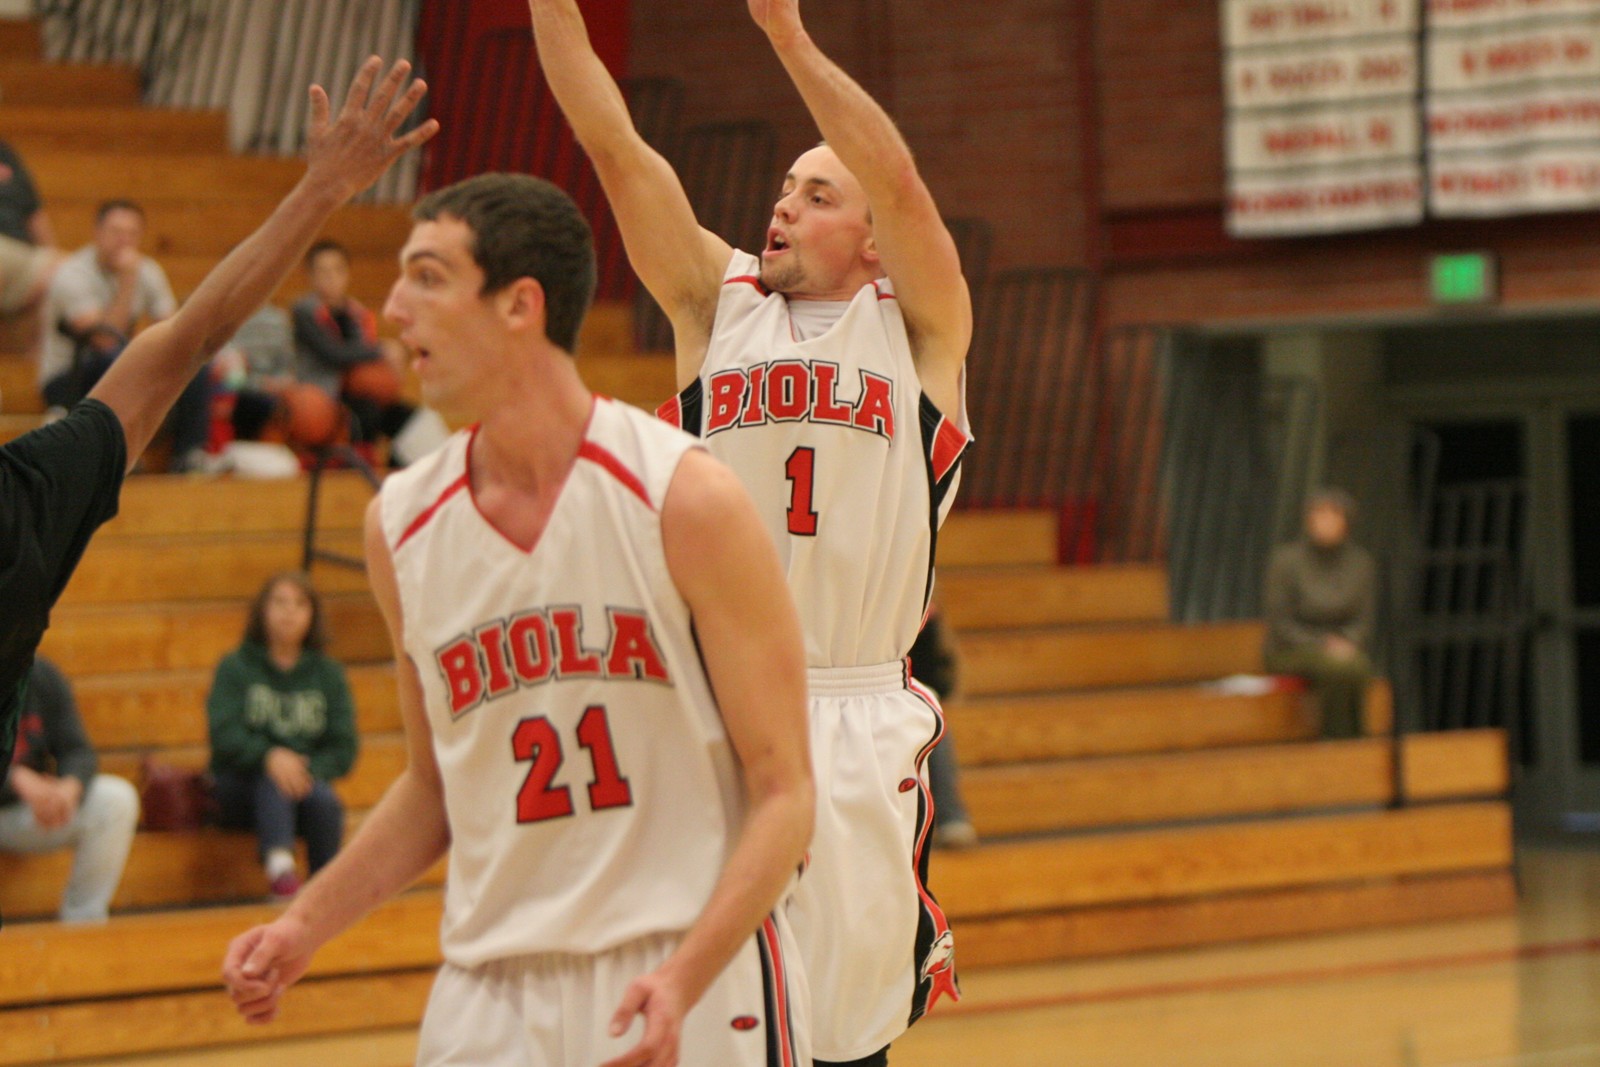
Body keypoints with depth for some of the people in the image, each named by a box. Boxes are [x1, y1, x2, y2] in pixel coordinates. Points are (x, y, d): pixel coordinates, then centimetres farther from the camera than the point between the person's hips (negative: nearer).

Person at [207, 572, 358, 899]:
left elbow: (344, 749, 2)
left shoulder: (328, 673, 10)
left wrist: (309, 770, -19)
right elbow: (223, 735, -10)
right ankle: (279, 863, -58)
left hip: (308, 783, 2)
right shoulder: (236, 667, 5)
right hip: (243, 787, -2)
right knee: (274, 778, -35)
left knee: (326, 800, -32)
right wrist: (269, 757, -30)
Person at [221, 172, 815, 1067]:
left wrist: (684, 976, -21)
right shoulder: (402, 524, 6)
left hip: (695, 987, -4)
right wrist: (306, 926, 5)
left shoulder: (686, 500, -8)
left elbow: (783, 791, -8)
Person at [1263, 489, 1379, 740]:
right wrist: (1321, 646, -19)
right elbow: (1280, 623, -8)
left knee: (1357, 667, -34)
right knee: (1338, 668, -35)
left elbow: (1365, 618, 6)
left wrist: (1348, 643, -16)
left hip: (1344, 649, 3)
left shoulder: (1360, 562, 3)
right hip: (1291, 652, -3)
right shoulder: (1286, 559, -7)